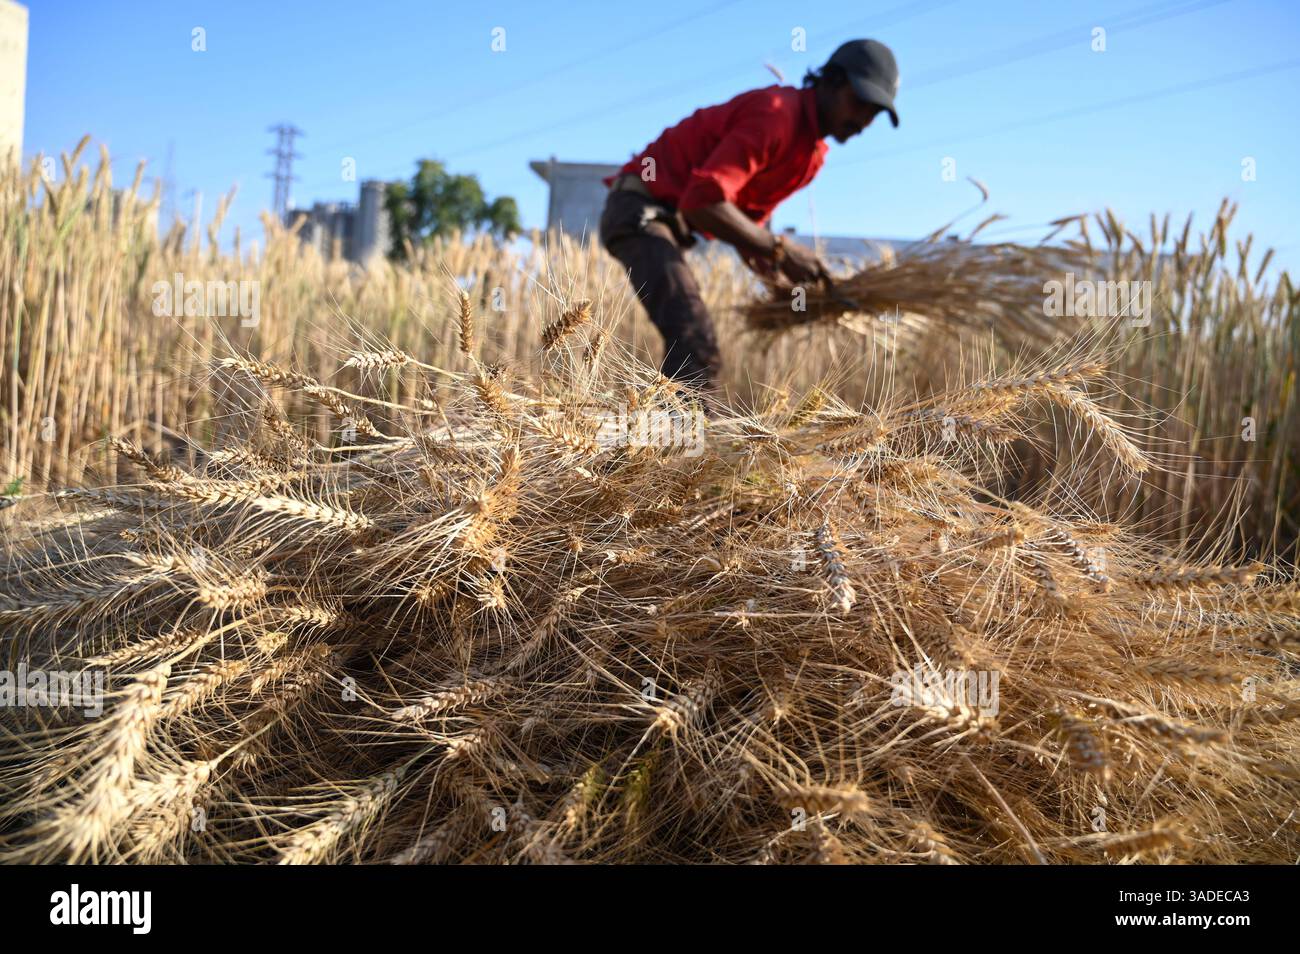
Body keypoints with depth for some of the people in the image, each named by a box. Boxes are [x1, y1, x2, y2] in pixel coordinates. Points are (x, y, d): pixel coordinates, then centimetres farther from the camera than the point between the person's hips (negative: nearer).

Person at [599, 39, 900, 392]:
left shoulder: (814, 151, 12)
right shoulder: (776, 114, -18)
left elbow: (746, 216, 17)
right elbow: (704, 201, -29)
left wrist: (784, 275, 1)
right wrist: (780, 249, -24)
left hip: (672, 220, 11)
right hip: (640, 212, -11)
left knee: (697, 350, 15)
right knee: (696, 343, -27)